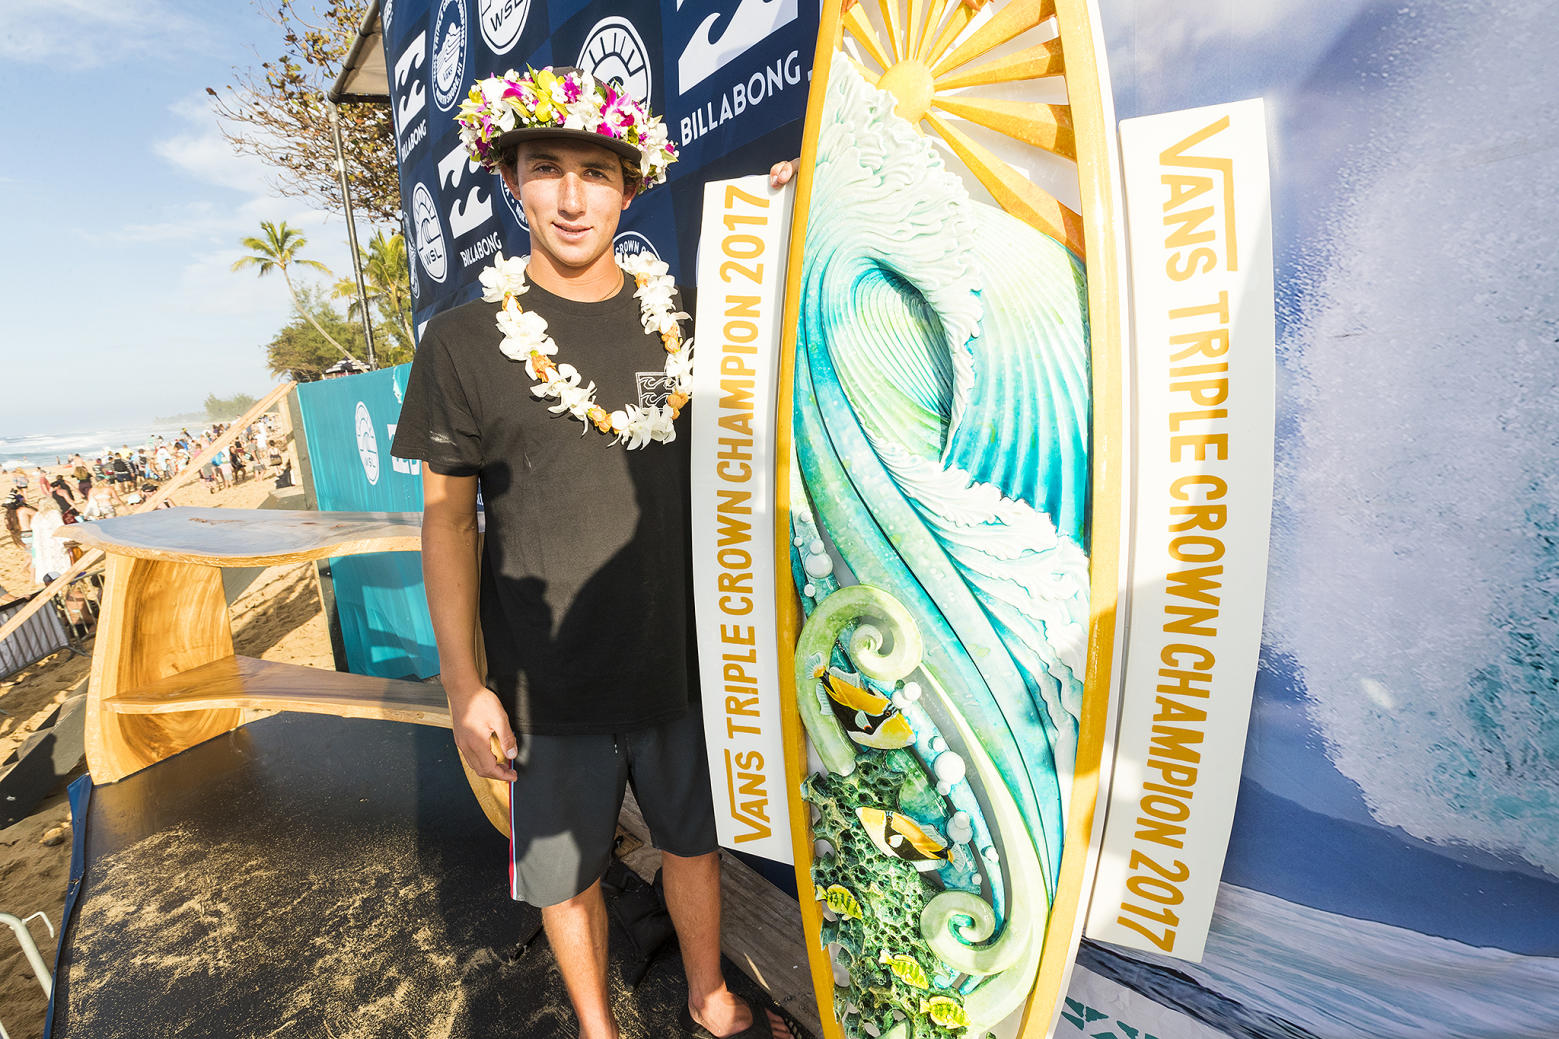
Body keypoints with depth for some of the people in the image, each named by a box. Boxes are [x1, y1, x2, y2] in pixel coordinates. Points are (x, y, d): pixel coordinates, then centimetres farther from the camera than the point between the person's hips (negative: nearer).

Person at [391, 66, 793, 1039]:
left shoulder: (683, 318, 1)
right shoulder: (464, 341, -6)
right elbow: (448, 516, -3)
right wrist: (463, 683, -5)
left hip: (683, 660, 3)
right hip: (549, 684, -1)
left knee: (695, 840, 21)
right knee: (567, 874, 18)